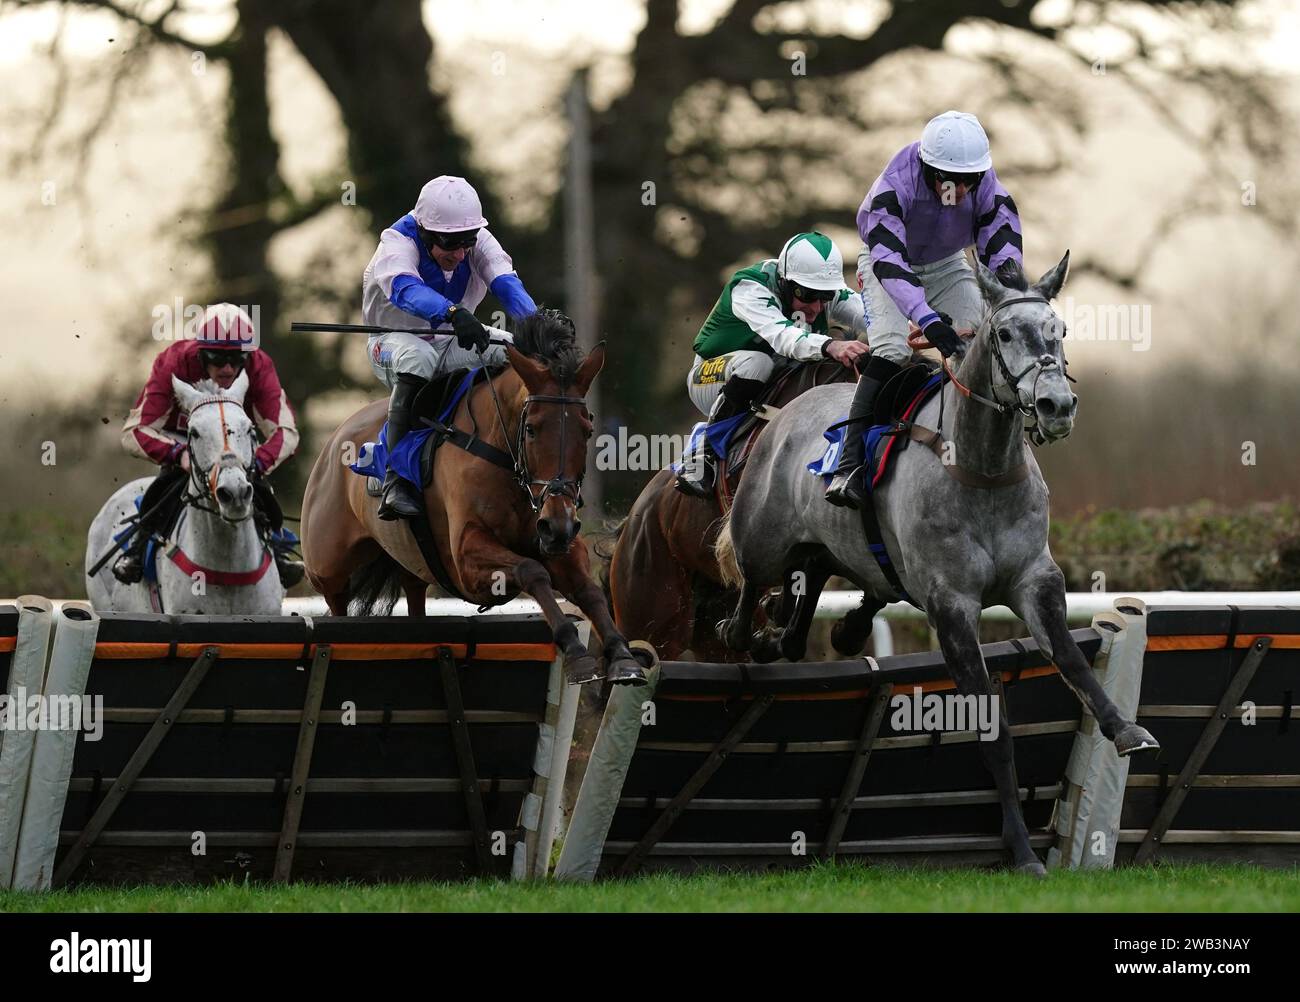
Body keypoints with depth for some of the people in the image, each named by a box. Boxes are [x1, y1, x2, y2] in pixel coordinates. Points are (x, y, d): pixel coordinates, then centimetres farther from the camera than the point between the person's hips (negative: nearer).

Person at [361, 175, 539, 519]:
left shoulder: (480, 243, -8)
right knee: (418, 356, -39)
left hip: (452, 347, 4)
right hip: (394, 340, -4)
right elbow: (406, 289, -44)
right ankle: (397, 481, -42)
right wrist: (452, 312, -64)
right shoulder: (398, 243, -22)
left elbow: (507, 284, -25)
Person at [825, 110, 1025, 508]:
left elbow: (1005, 252, -23)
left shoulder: (987, 190, -24)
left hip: (948, 267, 5)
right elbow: (887, 259, -45)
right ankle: (849, 464, -33)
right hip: (886, 265, -5)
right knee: (891, 349, -28)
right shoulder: (895, 186, -36)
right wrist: (928, 319, -58)